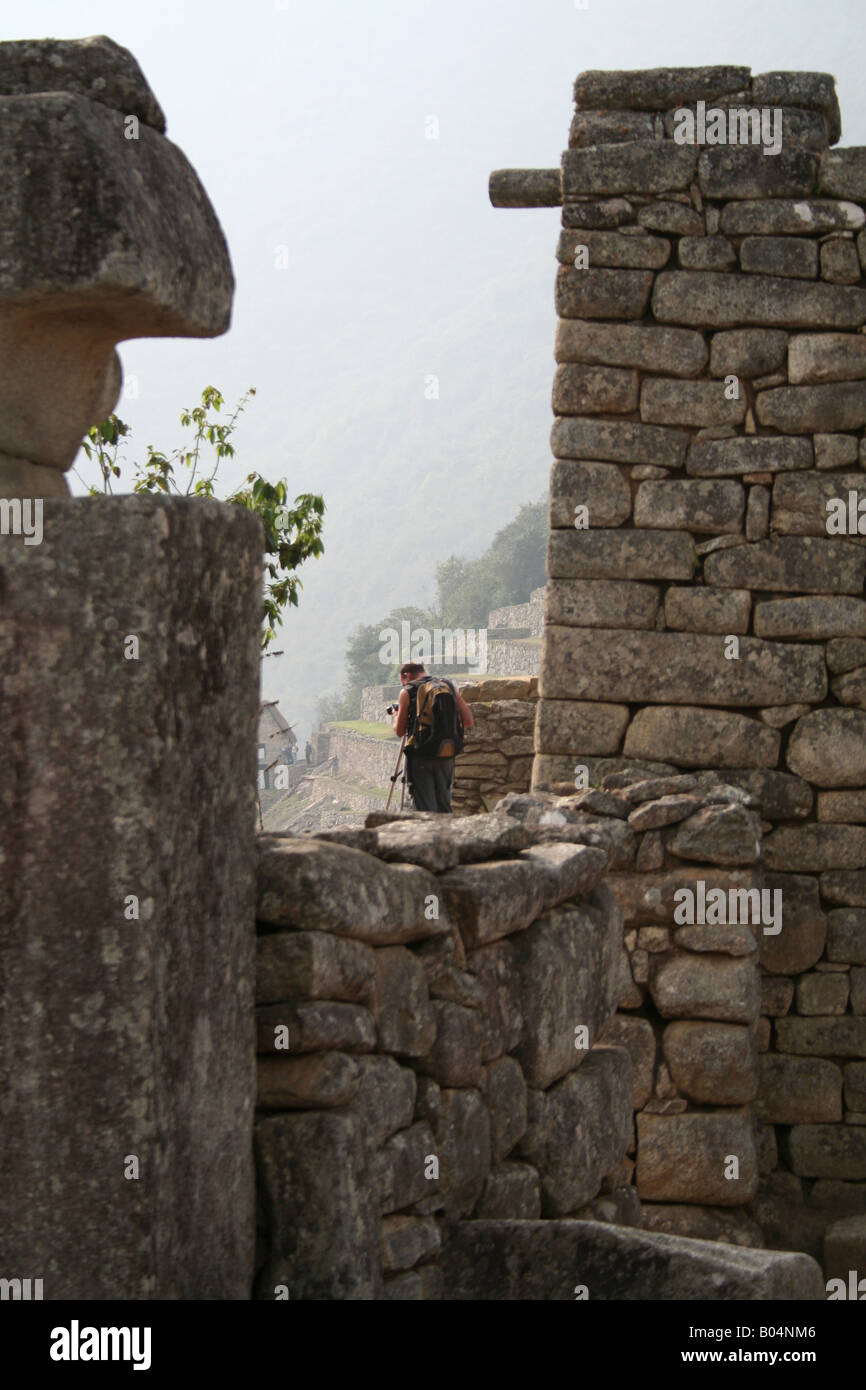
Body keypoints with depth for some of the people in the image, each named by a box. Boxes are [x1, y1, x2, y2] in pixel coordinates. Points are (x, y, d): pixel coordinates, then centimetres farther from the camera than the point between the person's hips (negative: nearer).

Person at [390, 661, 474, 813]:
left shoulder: (407, 692, 0)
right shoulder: (449, 687, 9)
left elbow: (399, 731, 3)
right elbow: (469, 722, 7)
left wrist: (396, 716, 23)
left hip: (420, 756, -4)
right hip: (446, 755, 4)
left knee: (424, 808, -4)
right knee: (444, 806, 14)